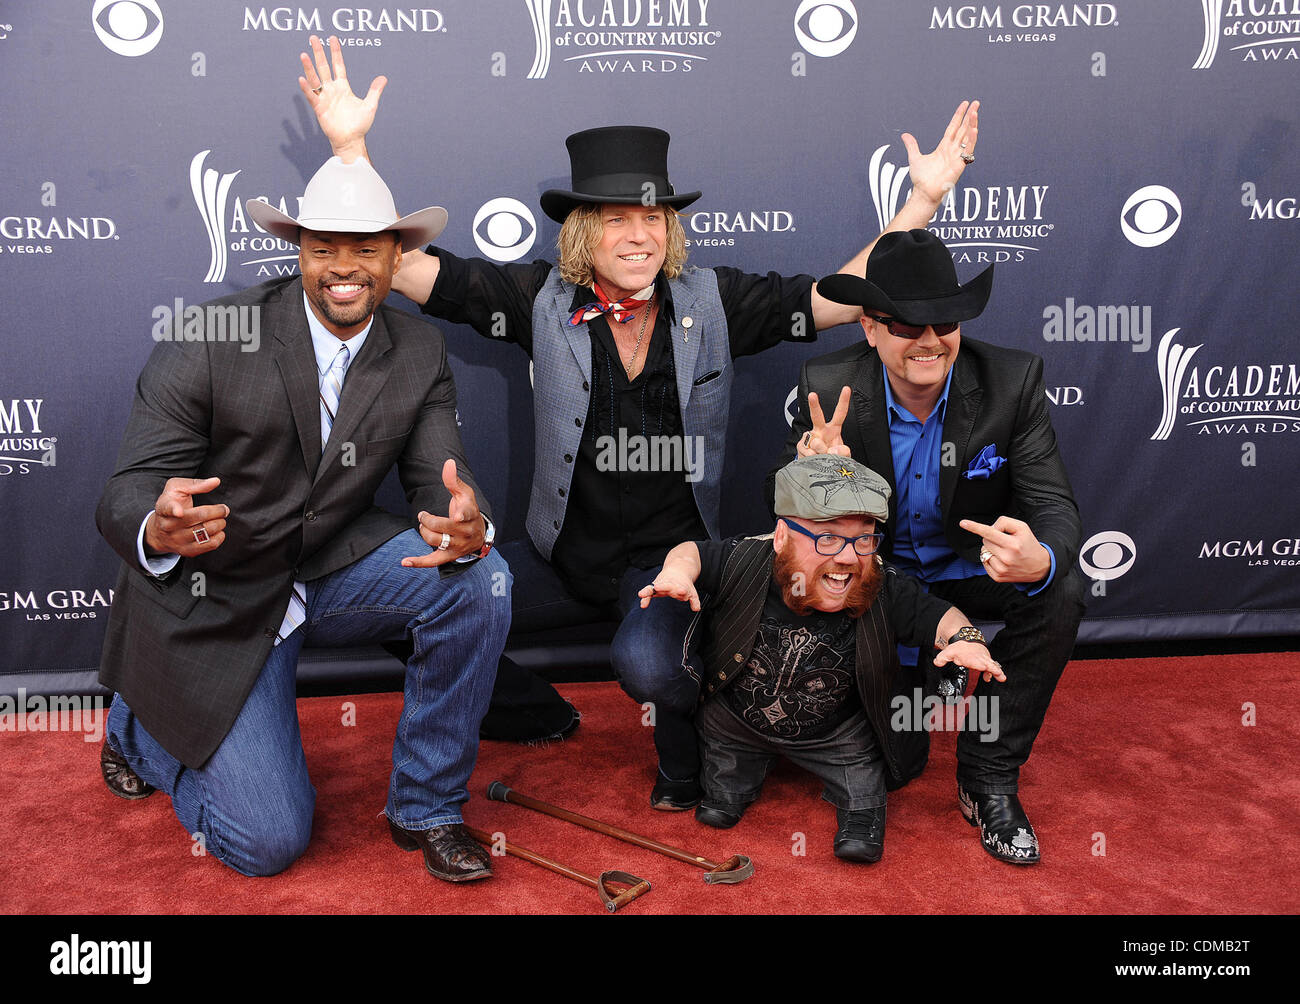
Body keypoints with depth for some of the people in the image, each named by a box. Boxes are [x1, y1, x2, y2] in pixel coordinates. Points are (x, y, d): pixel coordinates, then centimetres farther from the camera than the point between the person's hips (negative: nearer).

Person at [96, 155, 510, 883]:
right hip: (213, 597, -3)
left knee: (480, 577, -25)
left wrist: (467, 525, -36)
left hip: (333, 568, 4)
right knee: (268, 842, -8)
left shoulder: (421, 353, -4)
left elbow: (440, 481, -10)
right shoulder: (206, 341, -17)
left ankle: (427, 807, -6)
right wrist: (157, 530, -43)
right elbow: (128, 490, -17)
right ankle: (142, 725, 24)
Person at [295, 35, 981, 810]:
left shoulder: (714, 301, -1)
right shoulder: (543, 300, -2)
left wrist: (925, 197, -8)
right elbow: (402, 266, -5)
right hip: (564, 555, 3)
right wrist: (350, 145, -12)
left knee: (646, 663, -33)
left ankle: (692, 760, 6)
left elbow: (842, 297, -3)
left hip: (671, 553, -2)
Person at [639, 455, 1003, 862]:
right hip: (735, 719, 1)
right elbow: (695, 551, -10)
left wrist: (963, 637, -37)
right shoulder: (742, 563, -28)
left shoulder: (884, 592, -27)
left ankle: (861, 798, 35)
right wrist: (679, 569, -34)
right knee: (717, 814, 12)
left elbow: (938, 614, -14)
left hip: (836, 733, 0)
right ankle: (736, 770, 43)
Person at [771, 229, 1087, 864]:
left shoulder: (1013, 380, -19)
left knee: (1060, 594, -28)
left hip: (974, 570, 0)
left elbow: (1053, 503, -21)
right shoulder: (828, 387, -19)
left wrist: (1040, 560, -47)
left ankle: (988, 778, -8)